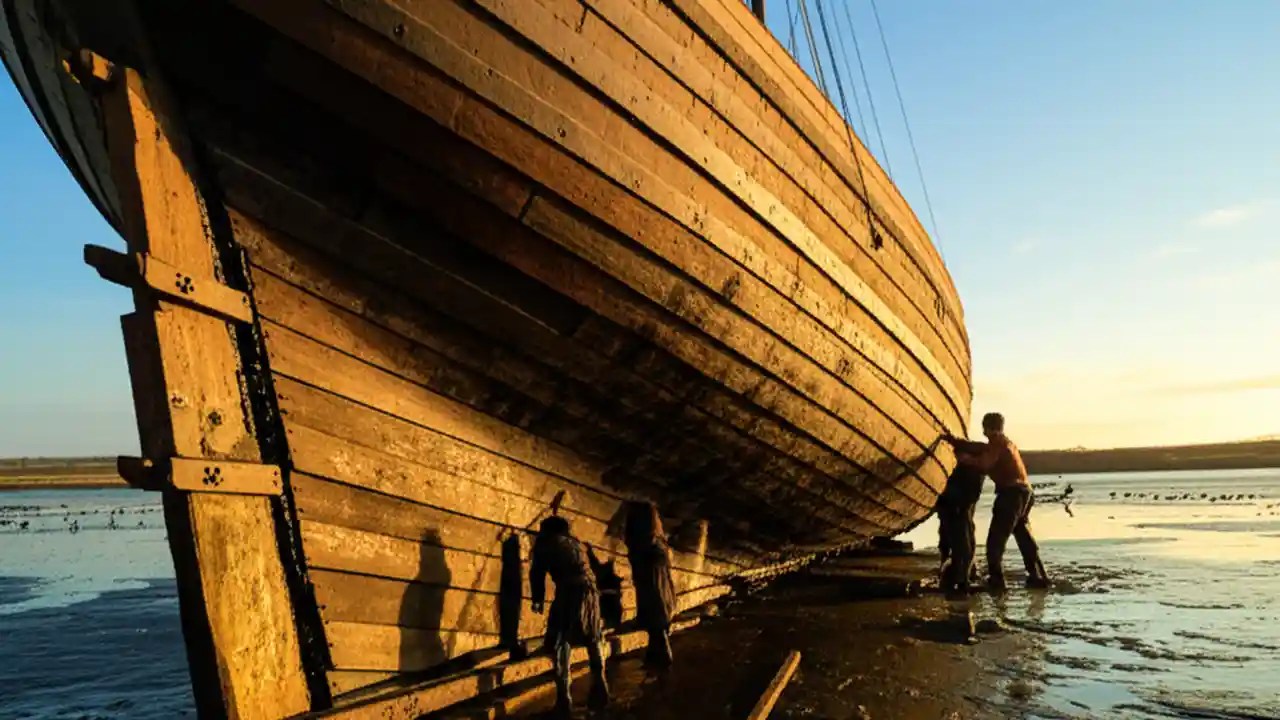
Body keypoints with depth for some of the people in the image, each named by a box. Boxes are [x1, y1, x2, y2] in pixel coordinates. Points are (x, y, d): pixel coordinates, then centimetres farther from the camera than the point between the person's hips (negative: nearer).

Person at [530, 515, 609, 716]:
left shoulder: (545, 542, 13)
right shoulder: (575, 542, 26)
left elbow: (537, 571, 11)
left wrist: (537, 600, 19)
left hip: (568, 593, -5)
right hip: (589, 591, 5)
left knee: (560, 645, 0)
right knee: (594, 640, 23)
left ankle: (564, 699, -8)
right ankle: (600, 684, 18)